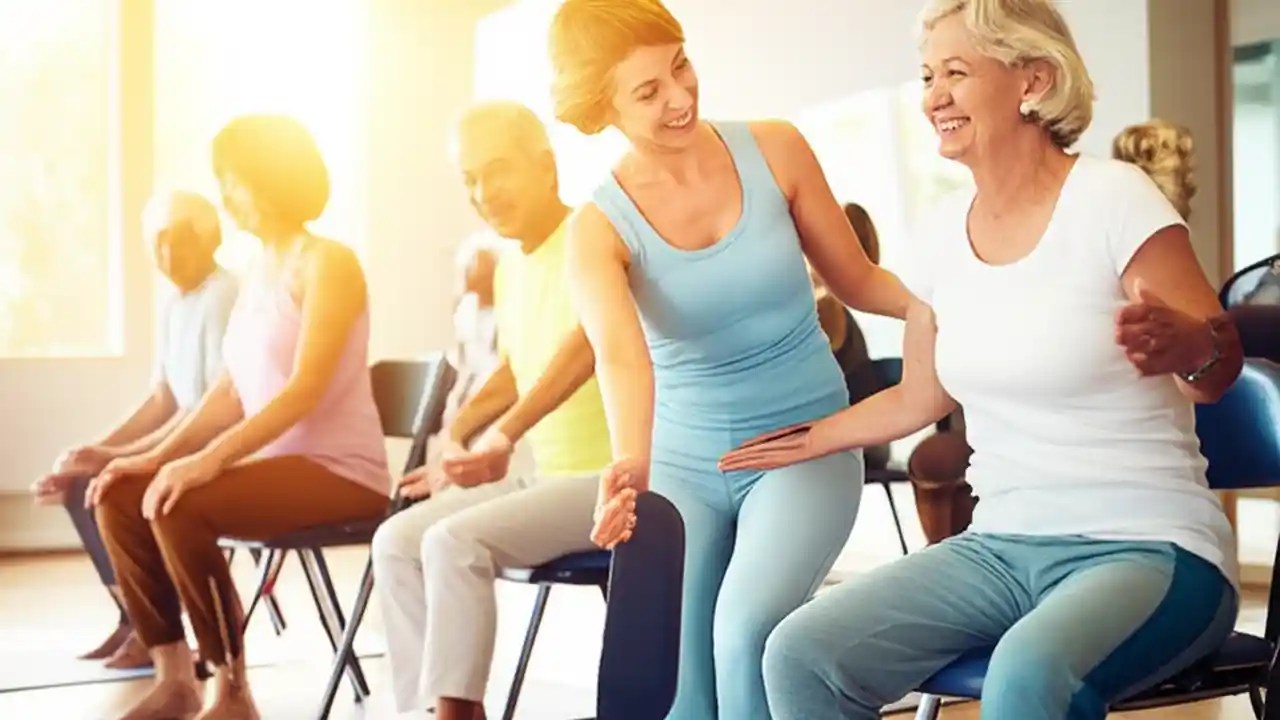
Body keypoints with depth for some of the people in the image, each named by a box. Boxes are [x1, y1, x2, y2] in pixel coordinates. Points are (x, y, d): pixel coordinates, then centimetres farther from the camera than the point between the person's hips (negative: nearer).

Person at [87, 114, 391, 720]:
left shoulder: (327, 262, -10)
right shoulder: (259, 274, 16)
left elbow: (306, 389, -20)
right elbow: (233, 390, 13)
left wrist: (211, 459, -28)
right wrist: (158, 456, -1)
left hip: (340, 472, -8)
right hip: (282, 465, 9)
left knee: (179, 507, -28)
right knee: (119, 499, -3)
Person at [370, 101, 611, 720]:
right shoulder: (510, 268, 13)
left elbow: (585, 344, -32)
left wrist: (505, 435, -43)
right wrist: (458, 431, 10)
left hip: (610, 478, -9)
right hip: (546, 475, 9)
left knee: (454, 541, -25)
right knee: (397, 541, -6)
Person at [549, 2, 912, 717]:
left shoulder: (775, 151, -6)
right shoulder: (600, 229, -10)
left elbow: (859, 282, 6)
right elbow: (620, 354, -30)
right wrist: (631, 463, -51)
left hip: (805, 445, -1)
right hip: (684, 464, 1)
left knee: (748, 628, -27)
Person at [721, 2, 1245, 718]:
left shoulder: (1112, 197, -9)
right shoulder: (945, 230, 9)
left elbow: (1219, 370, -13)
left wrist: (1187, 344, -35)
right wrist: (810, 438, 29)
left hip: (1150, 549, -6)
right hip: (1001, 546, 7)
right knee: (799, 655, -14)